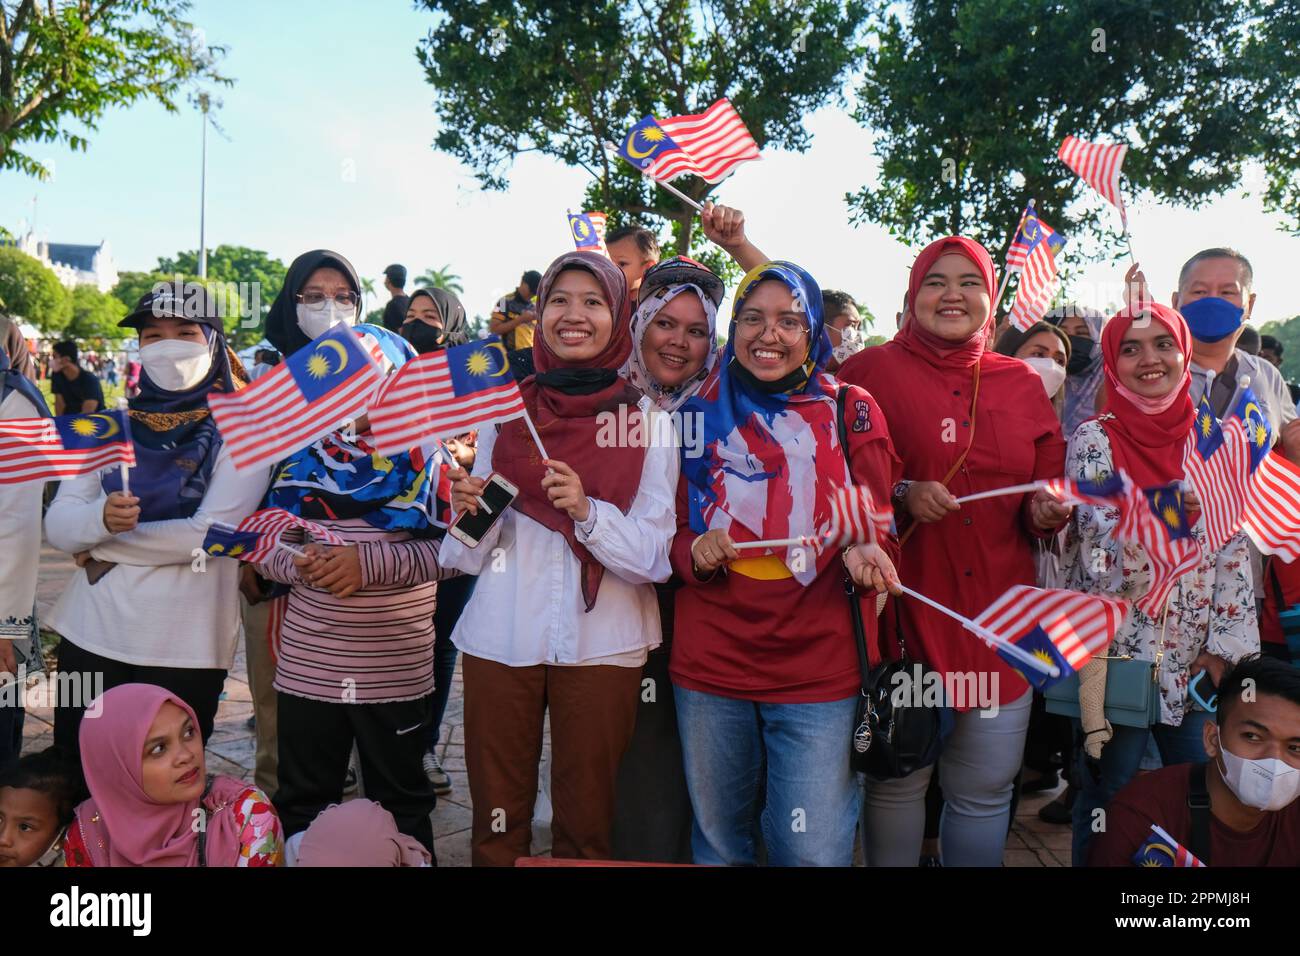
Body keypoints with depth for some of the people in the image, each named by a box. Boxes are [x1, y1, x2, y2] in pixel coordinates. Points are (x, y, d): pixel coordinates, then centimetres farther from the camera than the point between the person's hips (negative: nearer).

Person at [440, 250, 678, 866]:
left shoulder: (649, 422, 0)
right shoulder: (506, 410, 6)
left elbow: (654, 557, -7)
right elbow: (474, 556, 7)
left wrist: (587, 511, -22)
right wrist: (468, 512, -14)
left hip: (601, 646, -1)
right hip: (500, 639, 2)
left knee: (585, 827, 10)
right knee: (497, 822, 9)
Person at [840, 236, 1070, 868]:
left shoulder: (1022, 384, 12)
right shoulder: (870, 372, -1)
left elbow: (1048, 487, 18)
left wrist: (1046, 512, -4)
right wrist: (900, 495, -17)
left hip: (999, 613, 4)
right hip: (904, 604, -3)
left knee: (986, 788, 11)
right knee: (896, 779, 6)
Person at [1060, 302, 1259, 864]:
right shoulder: (1094, 439, -6)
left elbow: (1232, 548, 3)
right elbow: (1102, 549, -12)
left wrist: (1225, 645, -1)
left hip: (1198, 657, 4)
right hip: (1117, 650, -3)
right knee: (1109, 804, 7)